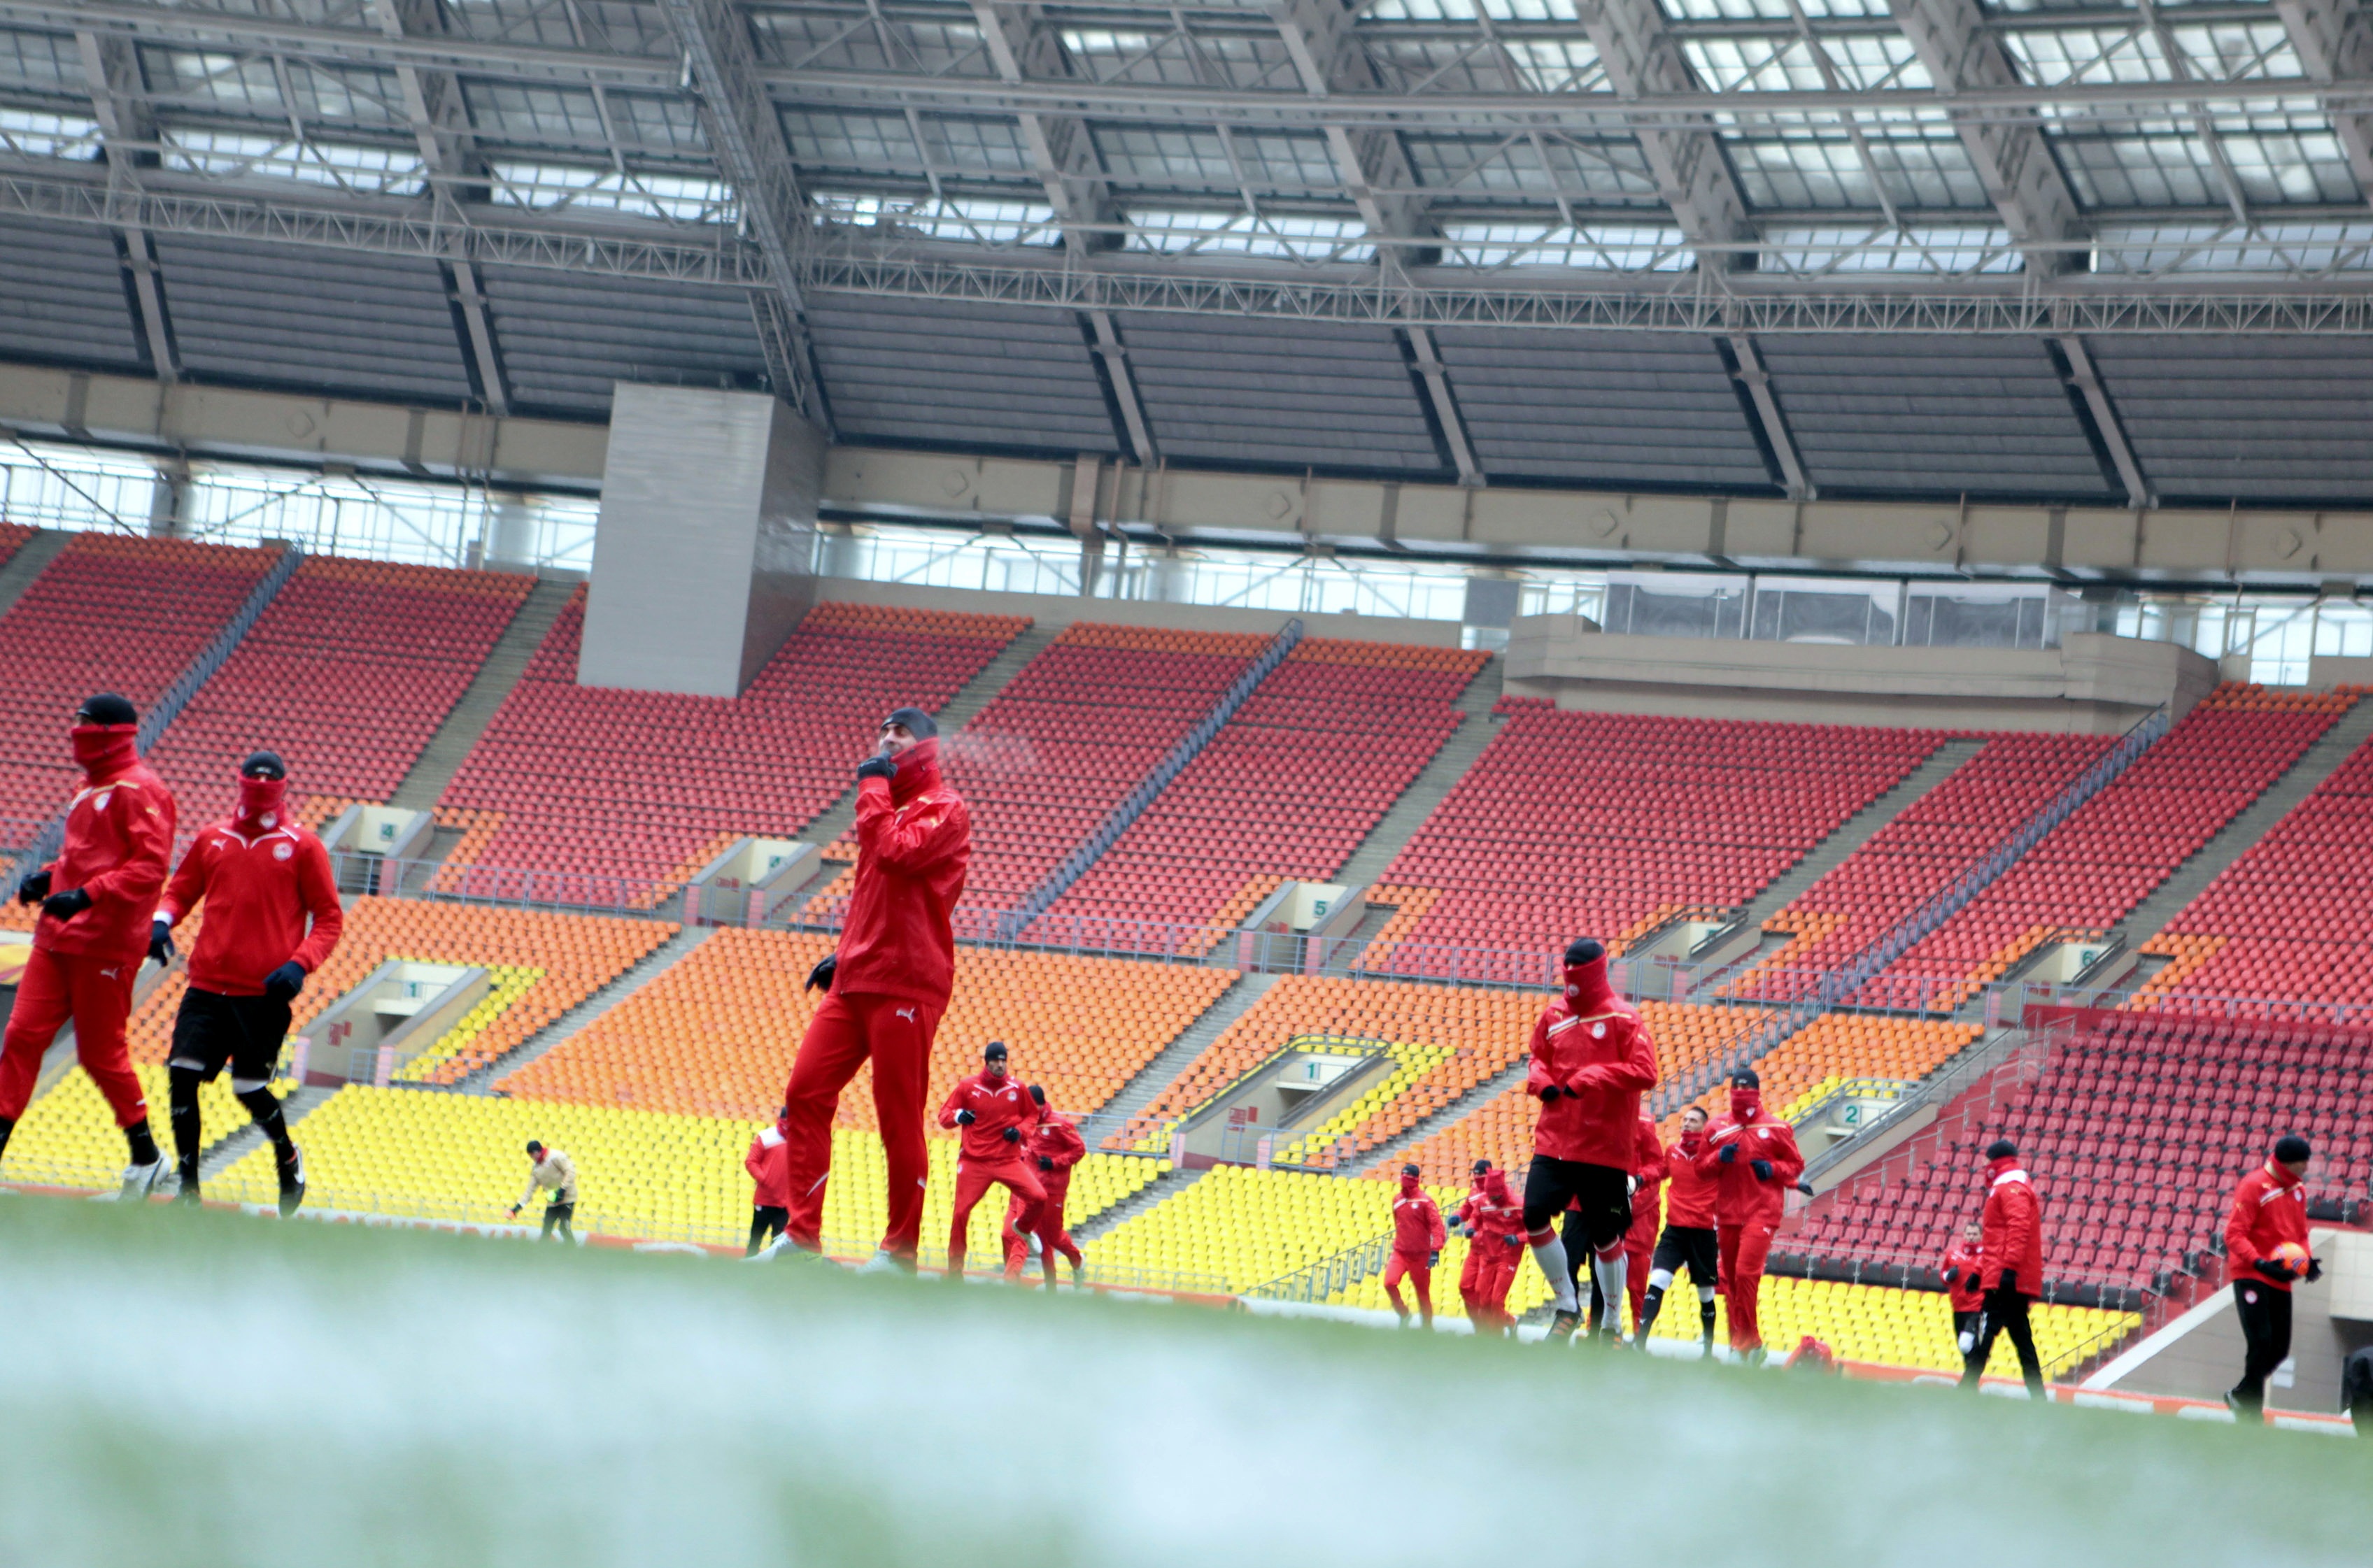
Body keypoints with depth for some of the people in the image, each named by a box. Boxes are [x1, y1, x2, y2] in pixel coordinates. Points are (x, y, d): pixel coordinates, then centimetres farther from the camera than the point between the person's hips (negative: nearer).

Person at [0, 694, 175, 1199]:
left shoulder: (139, 791, -10)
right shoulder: (89, 788, 19)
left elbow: (151, 864, -19)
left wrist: (88, 895, -28)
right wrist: (48, 876, 10)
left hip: (105, 944, -8)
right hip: (57, 938, 8)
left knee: (100, 1054, -1)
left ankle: (146, 1155, 14)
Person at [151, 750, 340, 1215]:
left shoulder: (301, 846, 3)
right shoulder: (212, 839, 11)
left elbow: (329, 919, 4)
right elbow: (180, 890, 20)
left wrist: (300, 964, -11)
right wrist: (162, 920, -3)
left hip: (264, 993, -3)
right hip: (208, 985, 3)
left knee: (250, 1089, -2)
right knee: (182, 1074, -9)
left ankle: (287, 1156, 29)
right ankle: (188, 1188, 3)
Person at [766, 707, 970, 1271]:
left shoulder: (944, 809, -3)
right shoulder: (887, 807, 24)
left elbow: (894, 853, -20)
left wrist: (873, 786, -8)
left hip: (906, 984, -8)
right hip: (855, 980, 8)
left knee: (899, 1119, -5)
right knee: (805, 1094, -2)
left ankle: (901, 1250, 3)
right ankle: (802, 1235, 1)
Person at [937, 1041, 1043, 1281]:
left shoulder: (1017, 1088, 3)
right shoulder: (967, 1086, -2)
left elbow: (1032, 1114, 16)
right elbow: (944, 1115, 2)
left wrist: (1020, 1130, -5)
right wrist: (958, 1116, -22)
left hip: (1009, 1160, 1)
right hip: (974, 1161, -1)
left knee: (1039, 1197, -17)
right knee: (961, 1213, -7)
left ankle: (1023, 1228, 18)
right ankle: (954, 1272, 9)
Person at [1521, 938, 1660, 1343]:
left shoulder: (1623, 1018, -7)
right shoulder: (1553, 1015, 9)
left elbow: (1645, 1073, -15)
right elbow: (1539, 1058, 24)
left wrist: (1590, 1080, -22)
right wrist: (1540, 1080, 0)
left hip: (1605, 1148, -5)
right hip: (1554, 1141, 5)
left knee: (1605, 1237, 2)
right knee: (1534, 1217, -9)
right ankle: (1567, 1308, 10)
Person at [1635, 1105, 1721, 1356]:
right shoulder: (1672, 1151, 7)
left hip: (1704, 1230, -3)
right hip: (1675, 1227, 3)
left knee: (1706, 1293, 8)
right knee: (1657, 1281, -13)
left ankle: (1707, 1349, 23)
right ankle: (1640, 1341, -19)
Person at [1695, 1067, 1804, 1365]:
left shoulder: (1776, 1128, 2)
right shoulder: (1717, 1128, 9)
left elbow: (1796, 1164, 8)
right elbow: (1701, 1167, 11)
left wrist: (1773, 1169, -11)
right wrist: (1720, 1157, -9)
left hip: (1761, 1213, -4)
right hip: (1728, 1213, 4)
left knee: (1746, 1272, -18)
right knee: (1729, 1280, 6)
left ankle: (1744, 1343, -12)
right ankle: (1748, 1342, 16)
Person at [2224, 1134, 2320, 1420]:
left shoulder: (2298, 1189, 10)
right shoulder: (2254, 1186, -12)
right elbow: (2234, 1234, -15)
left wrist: (2307, 1261, 2)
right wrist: (2260, 1263, -27)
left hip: (2280, 1280, 7)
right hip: (2251, 1276, -7)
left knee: (2279, 1349, 7)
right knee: (2260, 1342, -14)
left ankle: (2241, 1396, 27)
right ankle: (2253, 1415, -5)